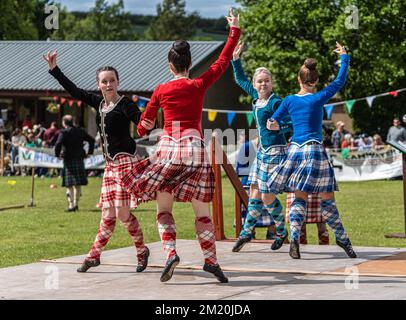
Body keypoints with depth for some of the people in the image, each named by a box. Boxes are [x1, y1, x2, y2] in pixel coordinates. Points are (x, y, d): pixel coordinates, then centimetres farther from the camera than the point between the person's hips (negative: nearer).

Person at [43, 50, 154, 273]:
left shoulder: (124, 104, -9)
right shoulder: (98, 103, 11)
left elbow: (143, 122, -20)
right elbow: (74, 91, 16)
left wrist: (148, 125, -44)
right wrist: (54, 70, 14)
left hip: (125, 161, -6)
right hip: (110, 163, 6)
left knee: (123, 213, -7)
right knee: (108, 214, 7)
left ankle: (142, 251, 11)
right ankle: (94, 255, 10)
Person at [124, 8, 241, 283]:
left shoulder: (161, 90, 5)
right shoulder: (200, 85, 2)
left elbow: (143, 126, 13)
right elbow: (224, 61, 12)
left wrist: (143, 132, 37)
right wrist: (235, 30, 21)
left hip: (168, 148, 0)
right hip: (195, 147, 0)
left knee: (163, 208, 5)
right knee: (202, 210, 4)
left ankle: (171, 253, -15)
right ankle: (210, 259, -1)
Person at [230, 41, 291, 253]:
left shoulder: (275, 102, -15)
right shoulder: (256, 97, 8)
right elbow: (240, 79, 24)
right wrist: (235, 58, 17)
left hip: (275, 152, -8)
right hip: (262, 150, 8)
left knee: (267, 196, -5)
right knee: (255, 193, 11)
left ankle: (281, 232, 14)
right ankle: (246, 232, 17)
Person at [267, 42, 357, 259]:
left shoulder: (289, 100, 5)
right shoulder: (318, 98, -4)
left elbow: (272, 123, 8)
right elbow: (340, 81, 5)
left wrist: (279, 125, 28)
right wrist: (344, 57, 16)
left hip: (295, 150, 4)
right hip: (315, 150, -4)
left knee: (300, 198, 6)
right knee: (327, 198, 3)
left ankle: (294, 238, -12)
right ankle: (342, 238, 11)